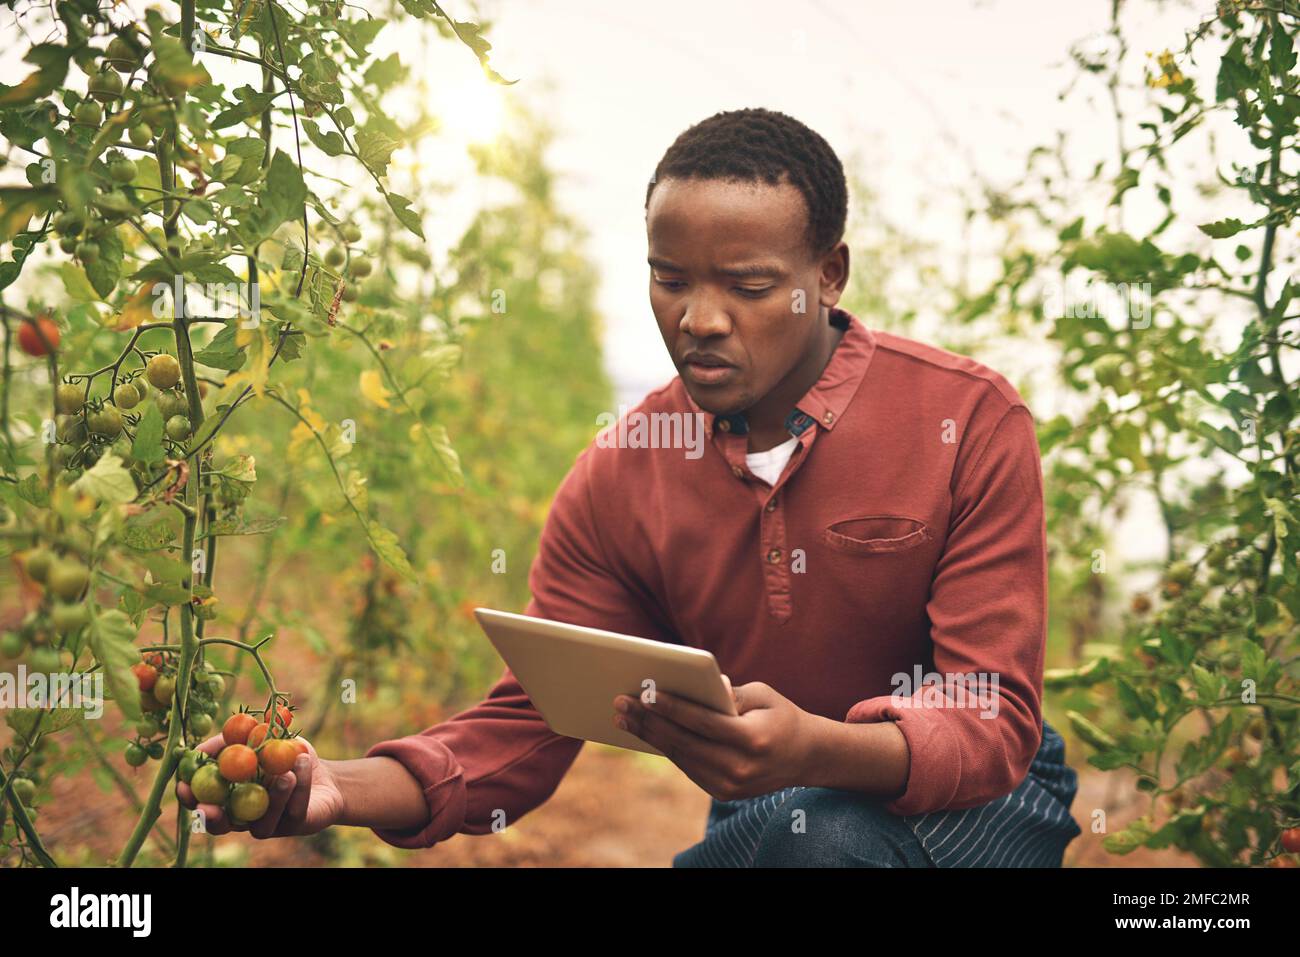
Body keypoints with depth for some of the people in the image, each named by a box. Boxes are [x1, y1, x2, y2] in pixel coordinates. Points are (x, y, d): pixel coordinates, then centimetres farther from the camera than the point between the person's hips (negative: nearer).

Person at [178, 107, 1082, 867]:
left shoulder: (970, 423, -15)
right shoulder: (618, 479, -5)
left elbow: (993, 724, -21)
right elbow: (531, 720, -6)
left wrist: (816, 749, -43)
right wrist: (347, 788, -26)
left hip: (981, 805, -3)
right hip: (763, 820, 4)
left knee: (823, 827, -33)